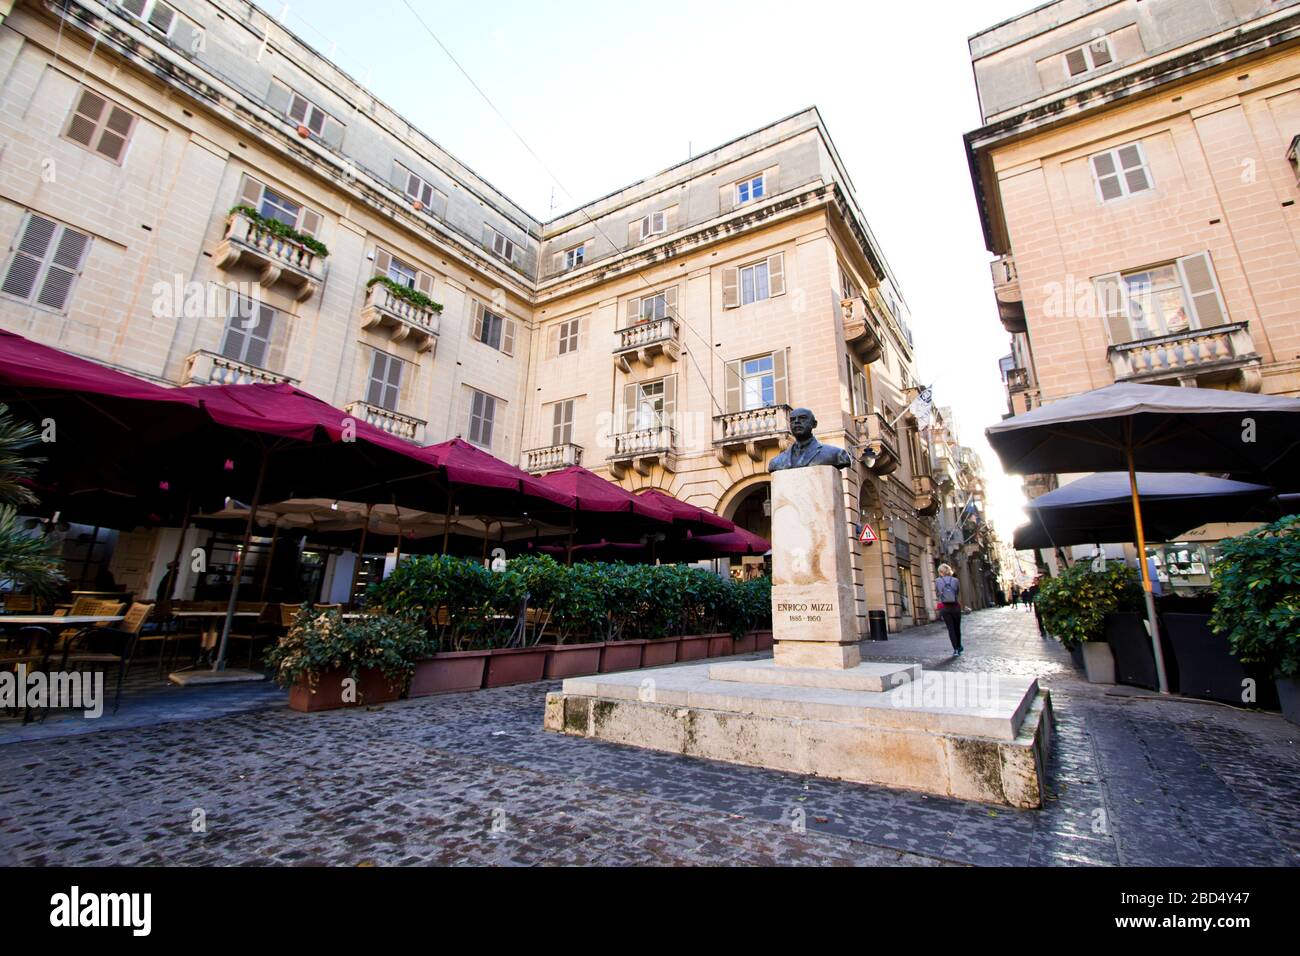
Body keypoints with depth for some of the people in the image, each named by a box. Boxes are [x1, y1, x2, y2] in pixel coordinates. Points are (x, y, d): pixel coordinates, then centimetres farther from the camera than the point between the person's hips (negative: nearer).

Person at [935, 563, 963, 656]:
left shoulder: (937, 581, -2)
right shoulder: (956, 580, 1)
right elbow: (958, 594, 7)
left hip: (944, 607, -1)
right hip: (955, 607, 1)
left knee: (951, 628, 4)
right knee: (957, 627, 17)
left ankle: (955, 649, -5)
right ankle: (959, 647, 31)